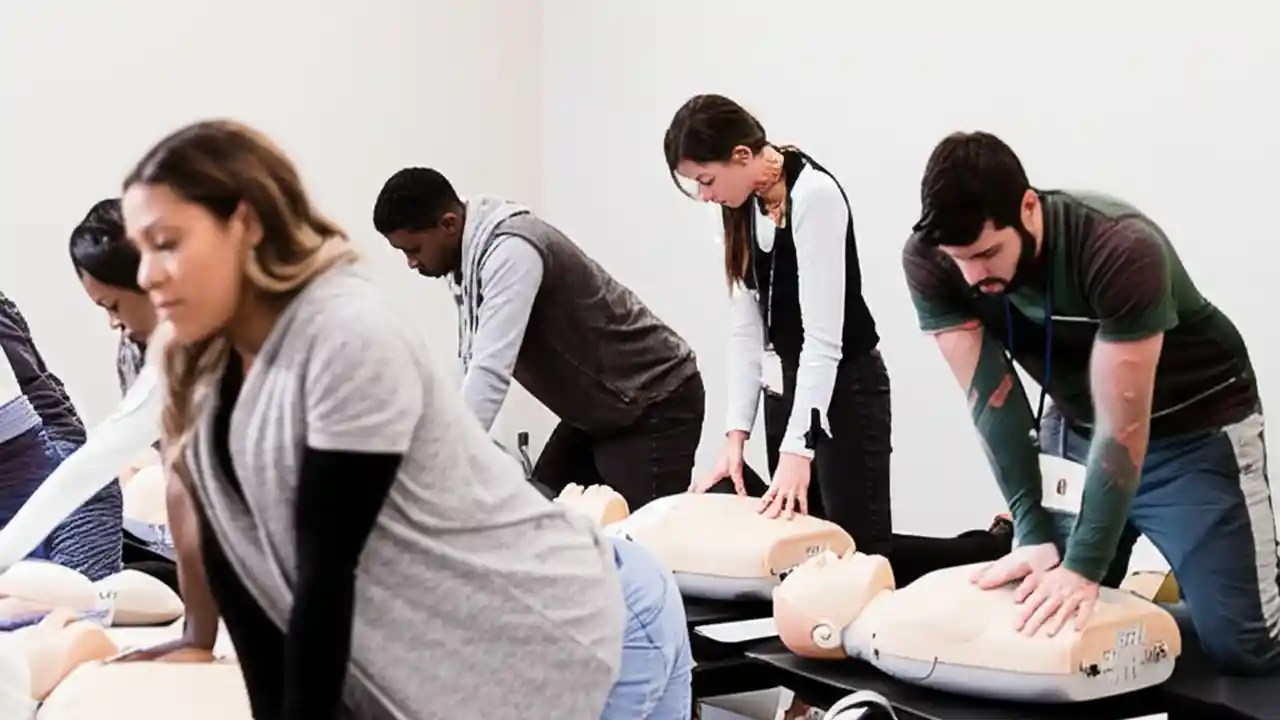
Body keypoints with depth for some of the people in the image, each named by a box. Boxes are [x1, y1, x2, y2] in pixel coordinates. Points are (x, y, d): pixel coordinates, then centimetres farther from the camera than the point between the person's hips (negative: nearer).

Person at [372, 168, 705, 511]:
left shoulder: (510, 250, -28)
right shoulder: (467, 257, 1)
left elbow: (491, 371, -36)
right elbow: (473, 365, 3)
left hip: (657, 404, -10)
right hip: (596, 409, 10)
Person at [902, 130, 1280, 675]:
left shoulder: (1120, 250, -34)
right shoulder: (928, 261, -21)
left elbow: (1125, 425, -30)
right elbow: (990, 397, -17)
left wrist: (1084, 566, -31)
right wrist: (1032, 533, -22)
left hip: (1193, 428, -4)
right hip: (1075, 425, 4)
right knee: (1040, 620, 3)